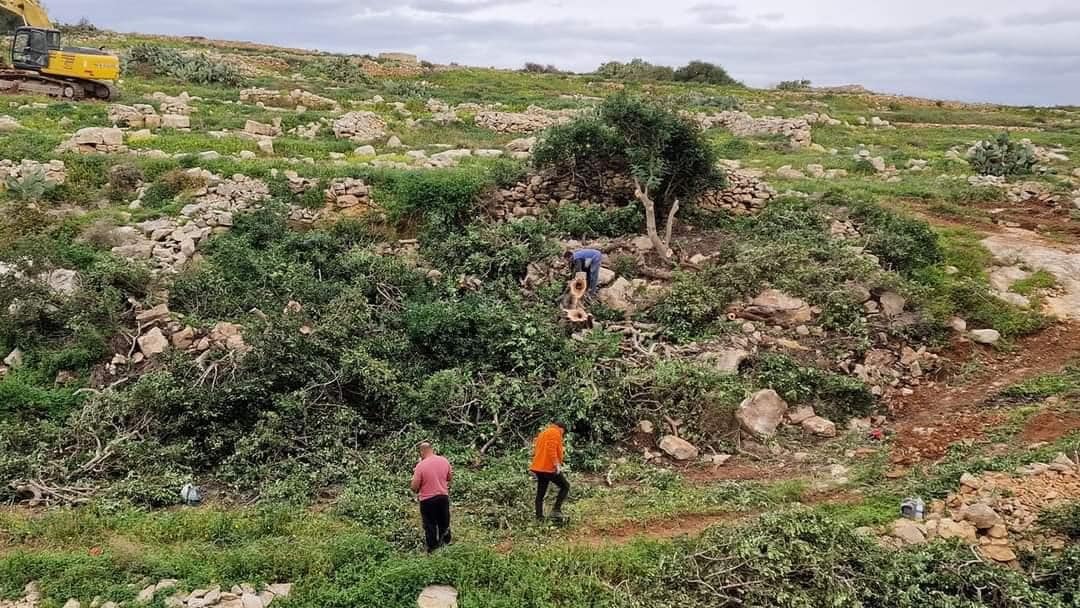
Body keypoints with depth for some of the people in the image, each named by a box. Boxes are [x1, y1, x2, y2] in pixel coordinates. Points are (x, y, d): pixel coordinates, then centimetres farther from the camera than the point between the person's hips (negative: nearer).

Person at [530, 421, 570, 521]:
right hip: (549, 468, -9)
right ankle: (556, 510, -6)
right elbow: (551, 449, -20)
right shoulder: (555, 433, -6)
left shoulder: (543, 433, 23)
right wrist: (556, 464, -21)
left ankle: (539, 517, 8)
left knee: (540, 493, 11)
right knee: (565, 486, 3)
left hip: (539, 468, 9)